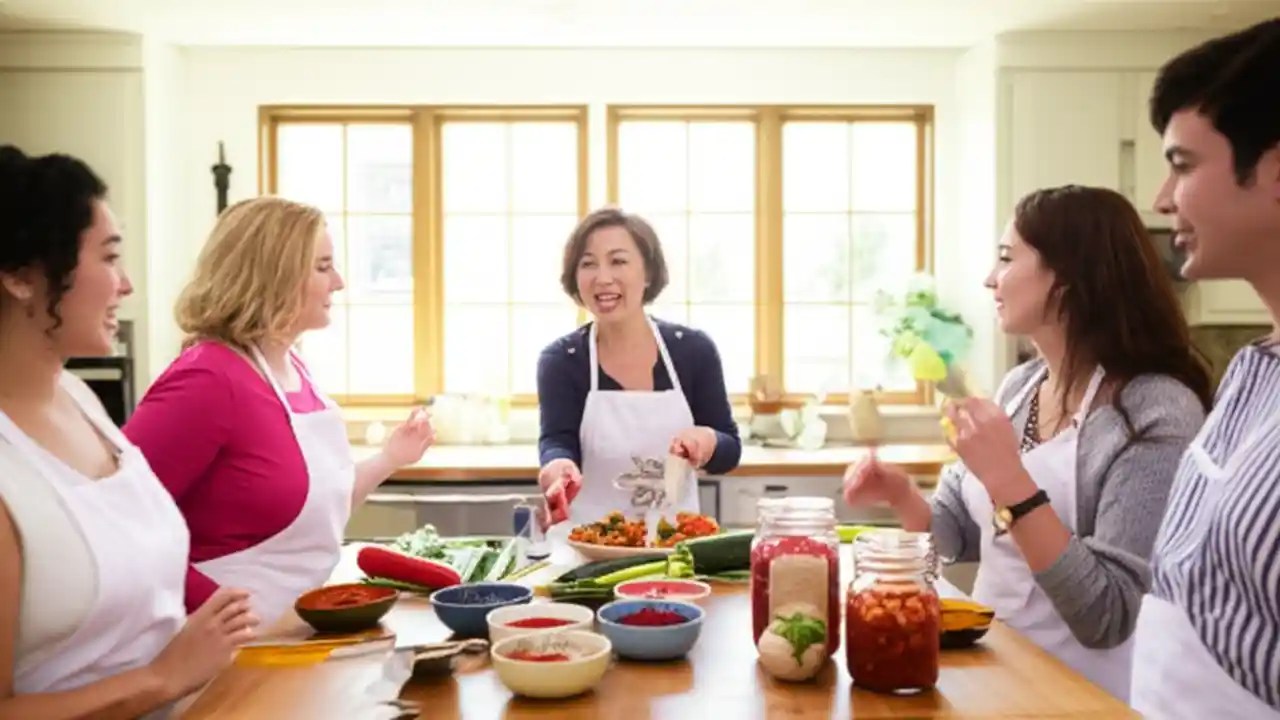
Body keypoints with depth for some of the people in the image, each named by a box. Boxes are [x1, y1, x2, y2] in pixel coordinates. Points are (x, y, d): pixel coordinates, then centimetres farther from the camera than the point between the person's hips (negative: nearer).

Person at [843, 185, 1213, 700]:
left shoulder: (1156, 412, -17)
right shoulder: (1019, 385, 2)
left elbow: (1107, 618, -20)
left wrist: (1009, 481, -27)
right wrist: (900, 495, -7)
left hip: (1081, 693, -5)